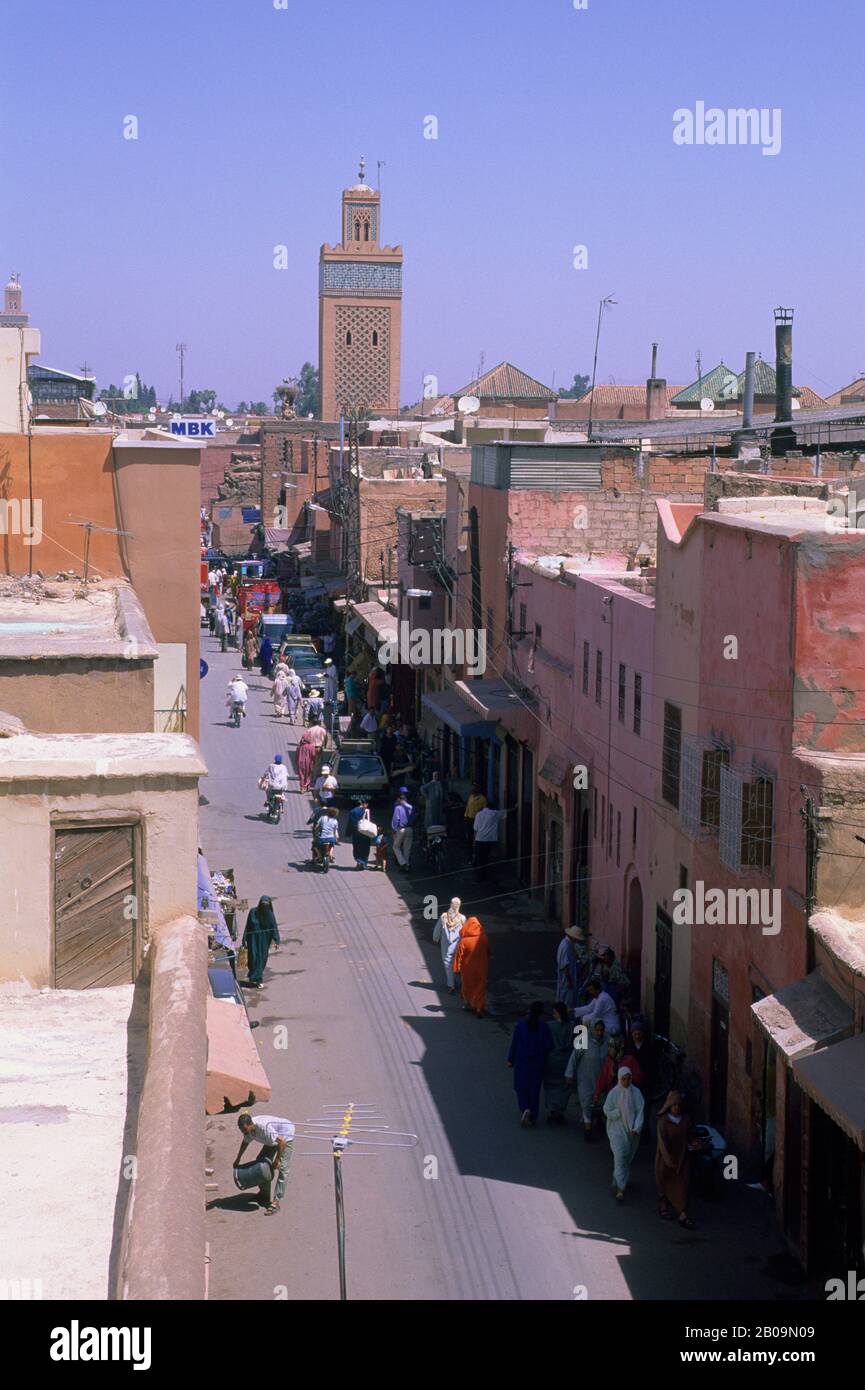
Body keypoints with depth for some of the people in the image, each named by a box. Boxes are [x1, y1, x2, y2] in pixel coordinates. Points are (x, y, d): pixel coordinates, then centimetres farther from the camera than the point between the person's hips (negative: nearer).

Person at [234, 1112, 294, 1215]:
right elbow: (245, 1142, 6)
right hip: (273, 1139, 8)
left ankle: (276, 1202, -15)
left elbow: (282, 1142, -37)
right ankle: (264, 1194, 24)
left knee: (282, 1168, -14)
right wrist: (238, 1159, 13)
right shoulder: (248, 1129, -17)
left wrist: (277, 1160, -28)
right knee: (261, 1161, 9)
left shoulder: (265, 1128, -42)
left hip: (285, 1136, -8)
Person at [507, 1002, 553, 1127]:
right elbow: (549, 1046, -9)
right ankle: (533, 1117, 19)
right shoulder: (544, 1027, -13)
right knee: (534, 1089, 13)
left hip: (522, 1062, 0)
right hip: (538, 1064, 0)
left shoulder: (521, 1025, -11)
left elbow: (514, 1043, -4)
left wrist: (511, 1060, 7)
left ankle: (525, 1109, -10)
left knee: (521, 1087, 14)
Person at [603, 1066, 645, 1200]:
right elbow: (607, 1111, -5)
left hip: (631, 1131, 3)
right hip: (617, 1130, -3)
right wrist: (620, 1112, -15)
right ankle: (620, 1188, -11)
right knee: (620, 1156, -11)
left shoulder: (636, 1093, -5)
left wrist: (636, 1128, -18)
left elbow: (640, 1112, -7)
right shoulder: (614, 1093, -8)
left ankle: (618, 1182, 33)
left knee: (628, 1158, 12)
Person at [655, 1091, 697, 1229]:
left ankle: (683, 1216, -8)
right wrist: (669, 1159, -24)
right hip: (666, 1156, -3)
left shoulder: (686, 1119, -2)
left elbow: (688, 1135, 8)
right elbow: (662, 1140, -18)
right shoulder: (663, 1121, -15)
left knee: (683, 1184, -5)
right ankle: (663, 1207, 37)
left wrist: (694, 1143, -14)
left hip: (682, 1156, 3)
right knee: (665, 1182, 14)